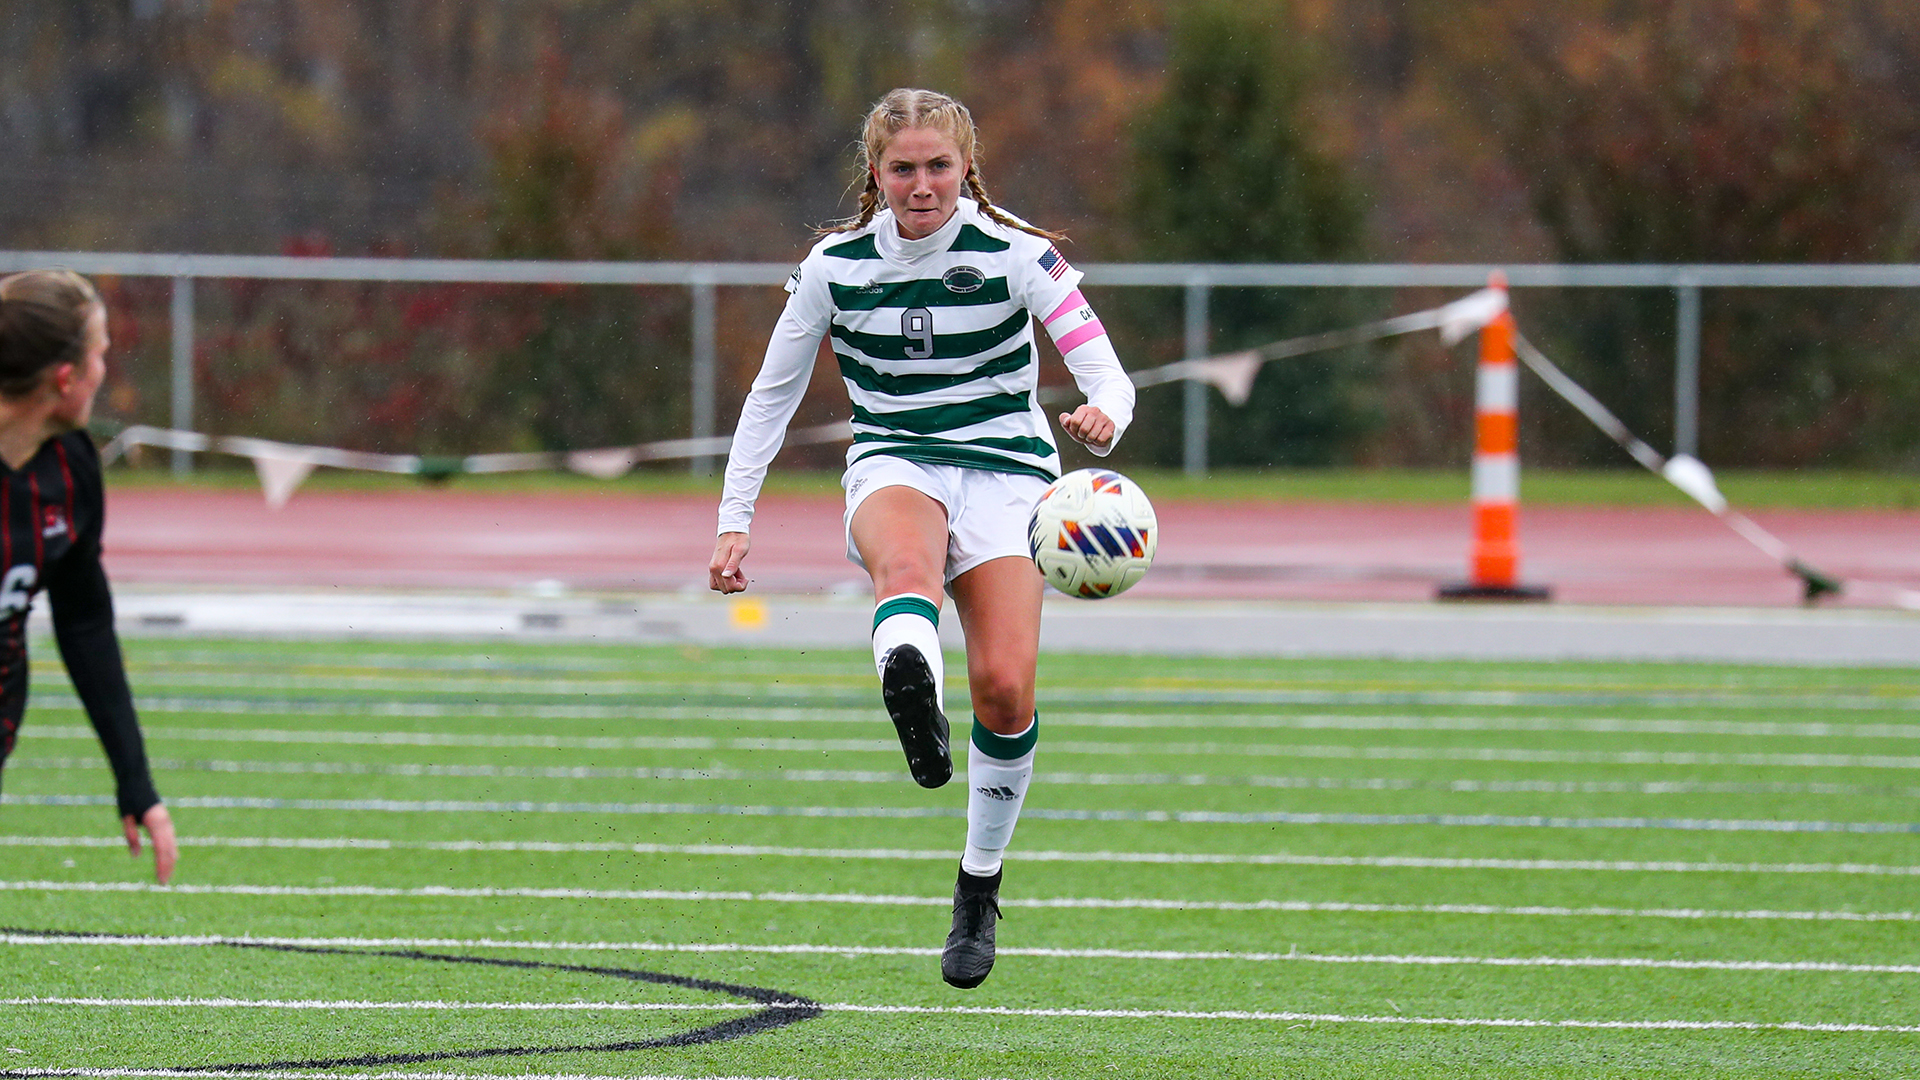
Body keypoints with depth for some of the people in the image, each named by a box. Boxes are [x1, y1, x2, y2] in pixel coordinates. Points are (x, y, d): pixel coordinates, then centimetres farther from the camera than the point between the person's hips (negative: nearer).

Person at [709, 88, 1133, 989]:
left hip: (1004, 468, -1)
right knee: (906, 561, -38)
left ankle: (979, 887, 8)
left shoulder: (1013, 253, -7)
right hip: (892, 469, 1)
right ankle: (913, 694, -74)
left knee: (1006, 685, -15)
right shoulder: (835, 265, -1)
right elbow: (772, 394, 9)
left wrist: (1102, 416, -38)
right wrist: (733, 523, 3)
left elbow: (1106, 370, -14)